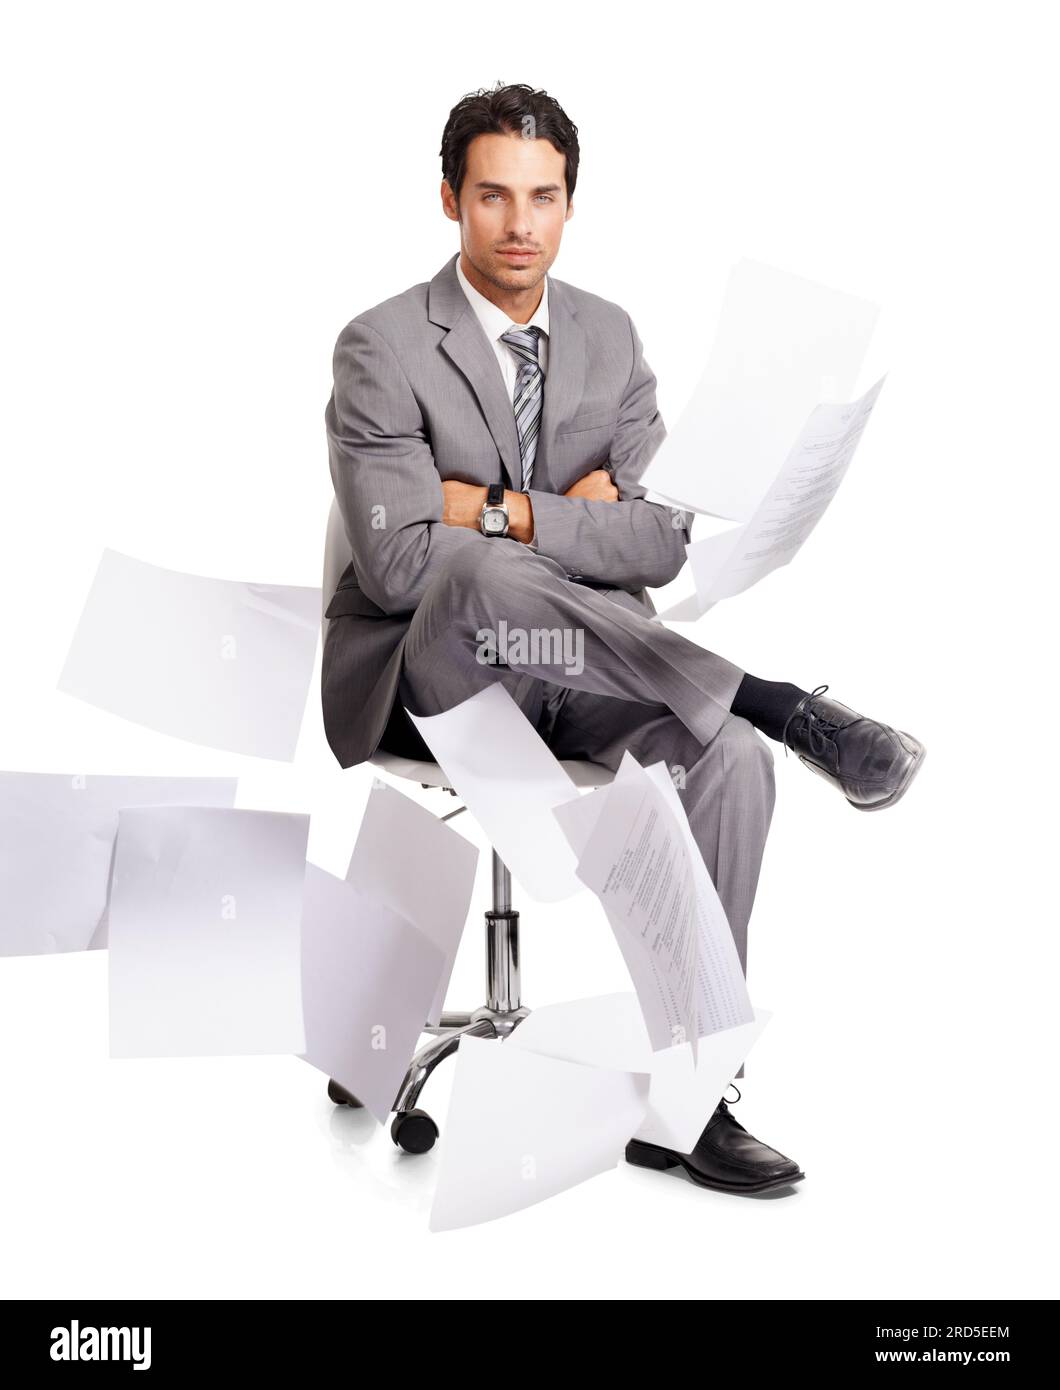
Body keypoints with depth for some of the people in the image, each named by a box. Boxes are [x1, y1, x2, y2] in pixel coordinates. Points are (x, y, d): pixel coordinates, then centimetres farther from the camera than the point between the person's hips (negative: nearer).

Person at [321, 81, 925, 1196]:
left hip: (580, 664, 4)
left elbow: (662, 544, 1)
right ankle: (777, 703, -27)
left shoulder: (609, 337, 9)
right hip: (430, 669, -3)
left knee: (727, 757, -25)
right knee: (484, 578, -38)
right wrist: (569, 525, -14)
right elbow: (396, 567, -17)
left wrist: (512, 513, -11)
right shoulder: (382, 349, -6)